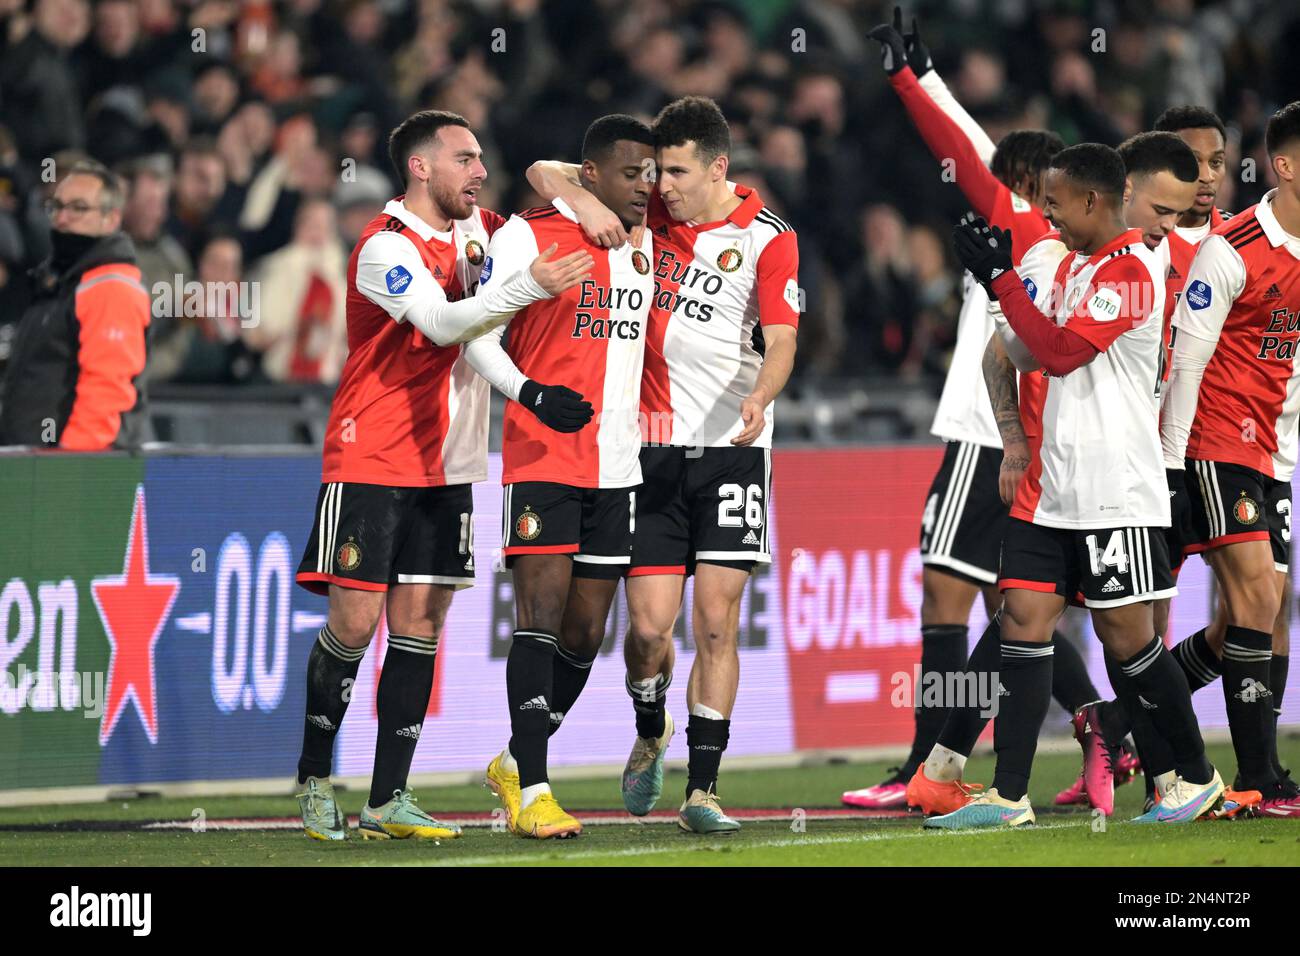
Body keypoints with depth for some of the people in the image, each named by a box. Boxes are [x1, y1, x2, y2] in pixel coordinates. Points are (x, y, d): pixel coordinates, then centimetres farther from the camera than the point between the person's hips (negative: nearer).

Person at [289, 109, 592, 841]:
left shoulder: (476, 229, 10)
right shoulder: (386, 246, -12)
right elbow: (443, 322, -25)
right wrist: (530, 287, -34)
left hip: (445, 469, 6)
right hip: (369, 466, -6)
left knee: (419, 624, 1)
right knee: (354, 624, -7)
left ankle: (389, 800, 2)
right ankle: (315, 778, 11)